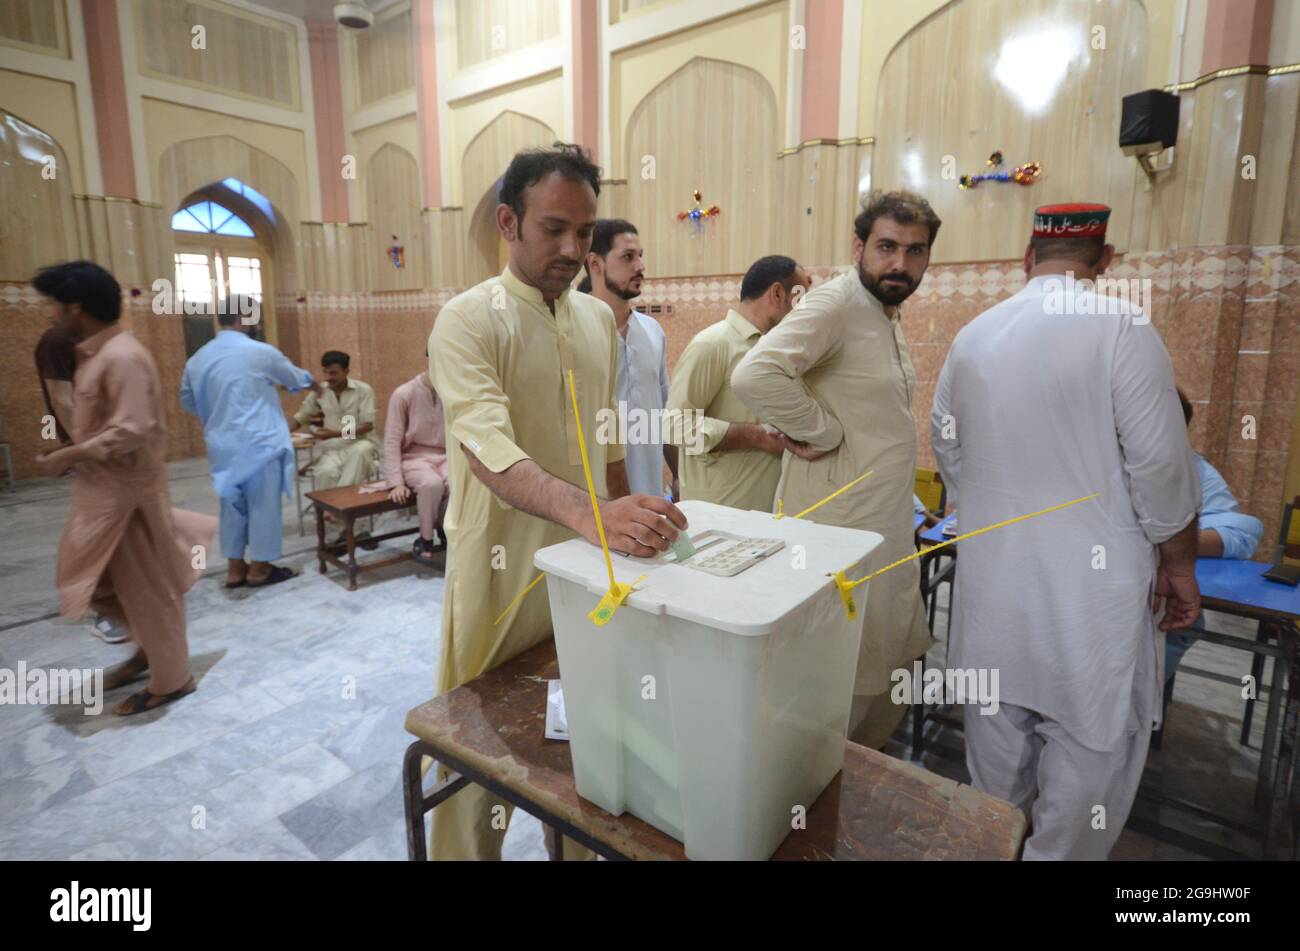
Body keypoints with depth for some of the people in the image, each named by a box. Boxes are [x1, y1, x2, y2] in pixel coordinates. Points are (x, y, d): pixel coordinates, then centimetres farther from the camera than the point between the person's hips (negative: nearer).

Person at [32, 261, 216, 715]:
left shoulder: (122, 358, -21)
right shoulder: (95, 354, 11)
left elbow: (129, 433, -26)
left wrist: (67, 457, -18)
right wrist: (69, 451, 10)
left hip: (127, 491, -10)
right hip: (102, 489, 10)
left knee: (147, 586, 2)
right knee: (95, 579, 18)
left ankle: (171, 680, 18)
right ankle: (151, 645, 34)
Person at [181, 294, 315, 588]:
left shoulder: (197, 358, 6)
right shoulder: (261, 353, -11)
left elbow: (188, 402, 18)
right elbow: (296, 379, 7)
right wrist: (310, 381, 29)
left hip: (221, 445, 6)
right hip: (259, 443, -6)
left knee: (233, 505, 15)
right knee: (263, 505, 5)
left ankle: (235, 568, 23)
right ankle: (259, 569, 14)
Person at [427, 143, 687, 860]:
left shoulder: (599, 320, 6)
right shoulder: (468, 321, -14)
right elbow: (490, 449, -30)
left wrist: (625, 528, 12)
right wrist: (587, 512, -46)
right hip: (504, 568, -5)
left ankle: (576, 847, 44)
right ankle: (466, 850, 36)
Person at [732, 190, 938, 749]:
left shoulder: (888, 315, 13)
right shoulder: (835, 303, -18)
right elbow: (753, 374, -34)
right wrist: (823, 431, -22)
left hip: (887, 525, 10)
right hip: (842, 527, -10)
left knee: (893, 668, 21)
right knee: (845, 685, 4)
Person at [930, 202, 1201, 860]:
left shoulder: (973, 335, 4)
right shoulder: (1119, 326, -12)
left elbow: (946, 447, 12)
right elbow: (1160, 464, -11)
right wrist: (1179, 567, 2)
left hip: (991, 563, 6)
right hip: (1088, 572, -5)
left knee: (997, 717, 19)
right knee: (1092, 734, 10)